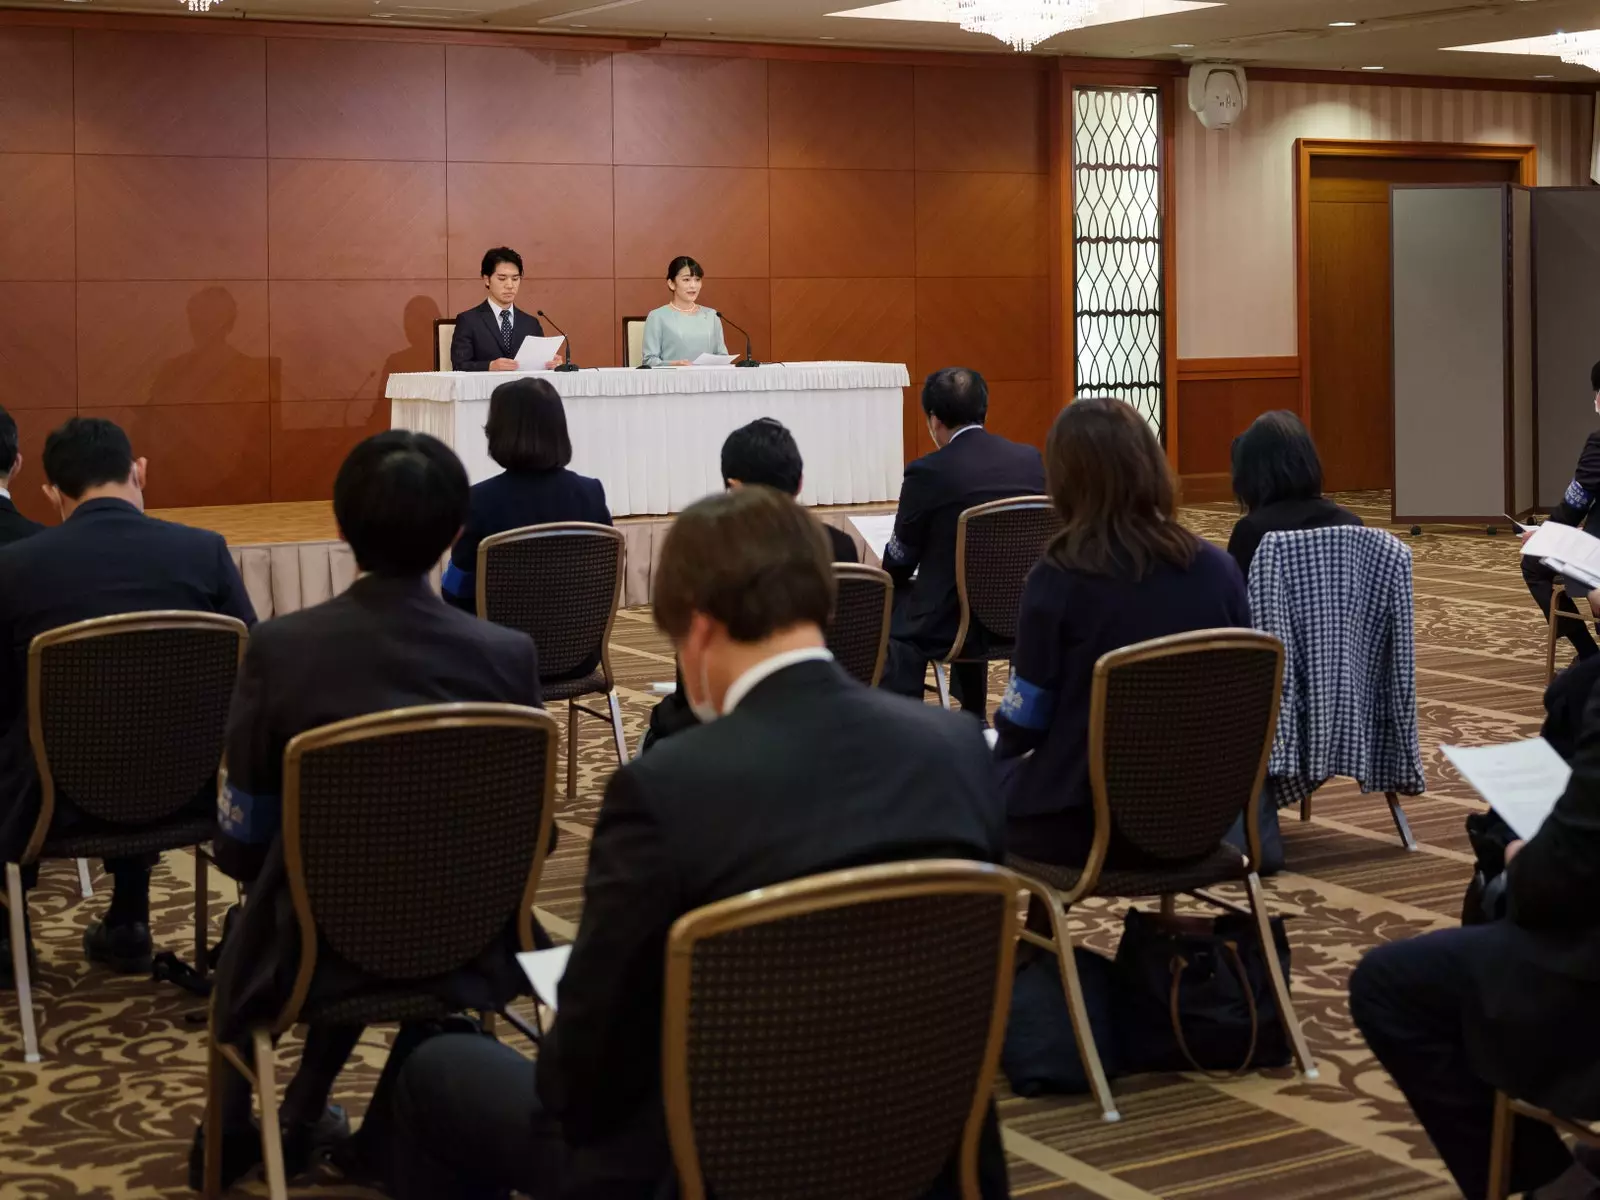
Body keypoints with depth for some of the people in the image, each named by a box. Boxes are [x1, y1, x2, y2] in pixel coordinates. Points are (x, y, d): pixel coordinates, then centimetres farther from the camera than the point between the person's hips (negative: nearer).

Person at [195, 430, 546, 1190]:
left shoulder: (280, 649, -17)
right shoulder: (509, 655, -13)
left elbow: (241, 844, -10)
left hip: (317, 944, -1)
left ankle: (232, 1130, 49)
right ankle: (302, 1117, 49)